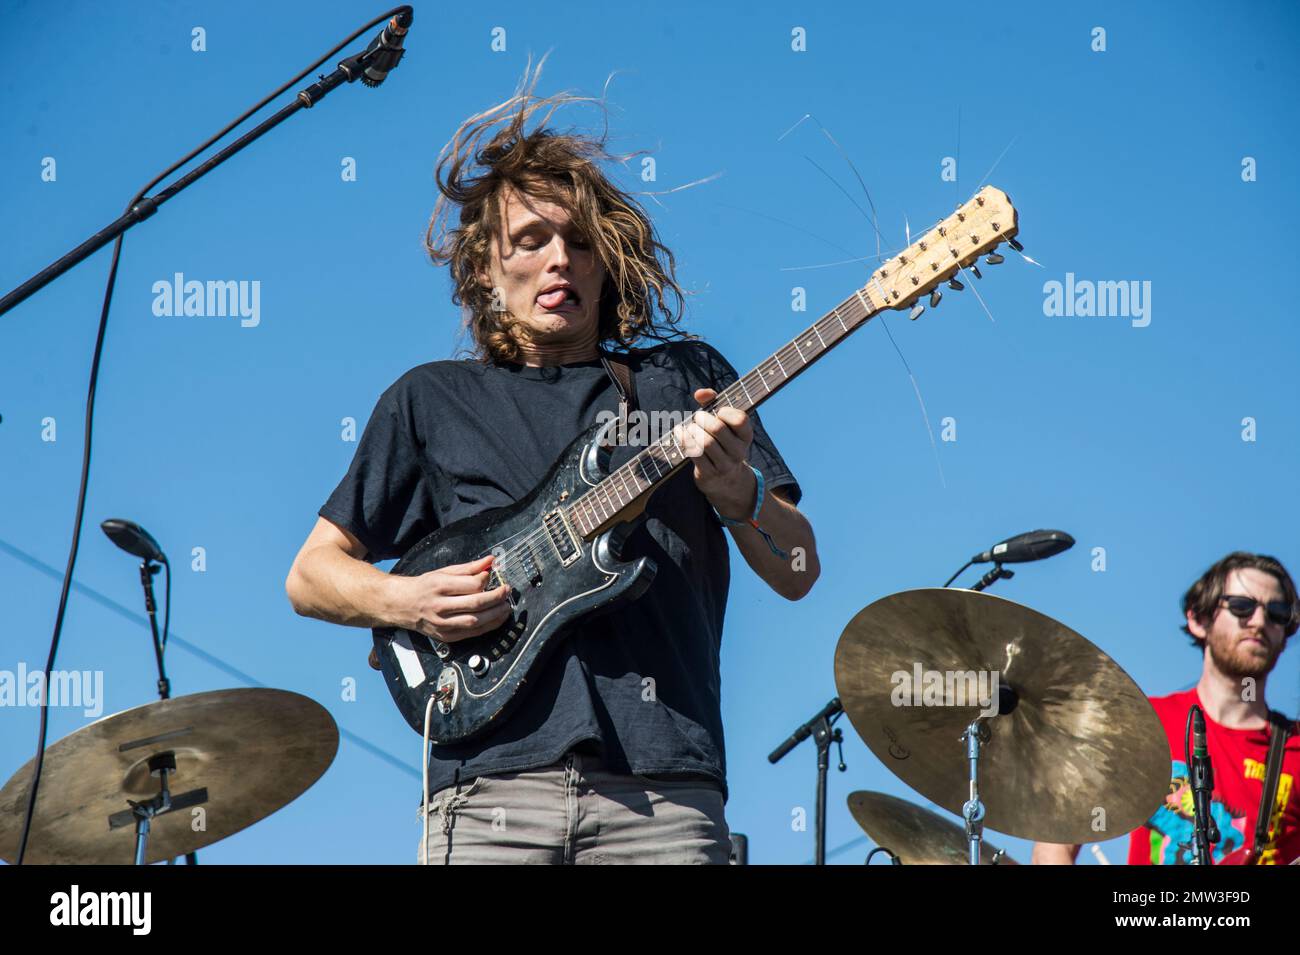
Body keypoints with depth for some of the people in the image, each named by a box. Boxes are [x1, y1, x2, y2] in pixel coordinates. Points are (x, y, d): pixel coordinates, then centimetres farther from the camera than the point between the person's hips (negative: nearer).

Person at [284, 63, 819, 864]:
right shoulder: (432, 401, 15)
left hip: (662, 793, 0)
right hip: (492, 791, 0)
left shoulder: (685, 377, 15)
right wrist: (407, 601, -4)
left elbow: (797, 573, 10)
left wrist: (735, 490, -10)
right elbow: (311, 574, 16)